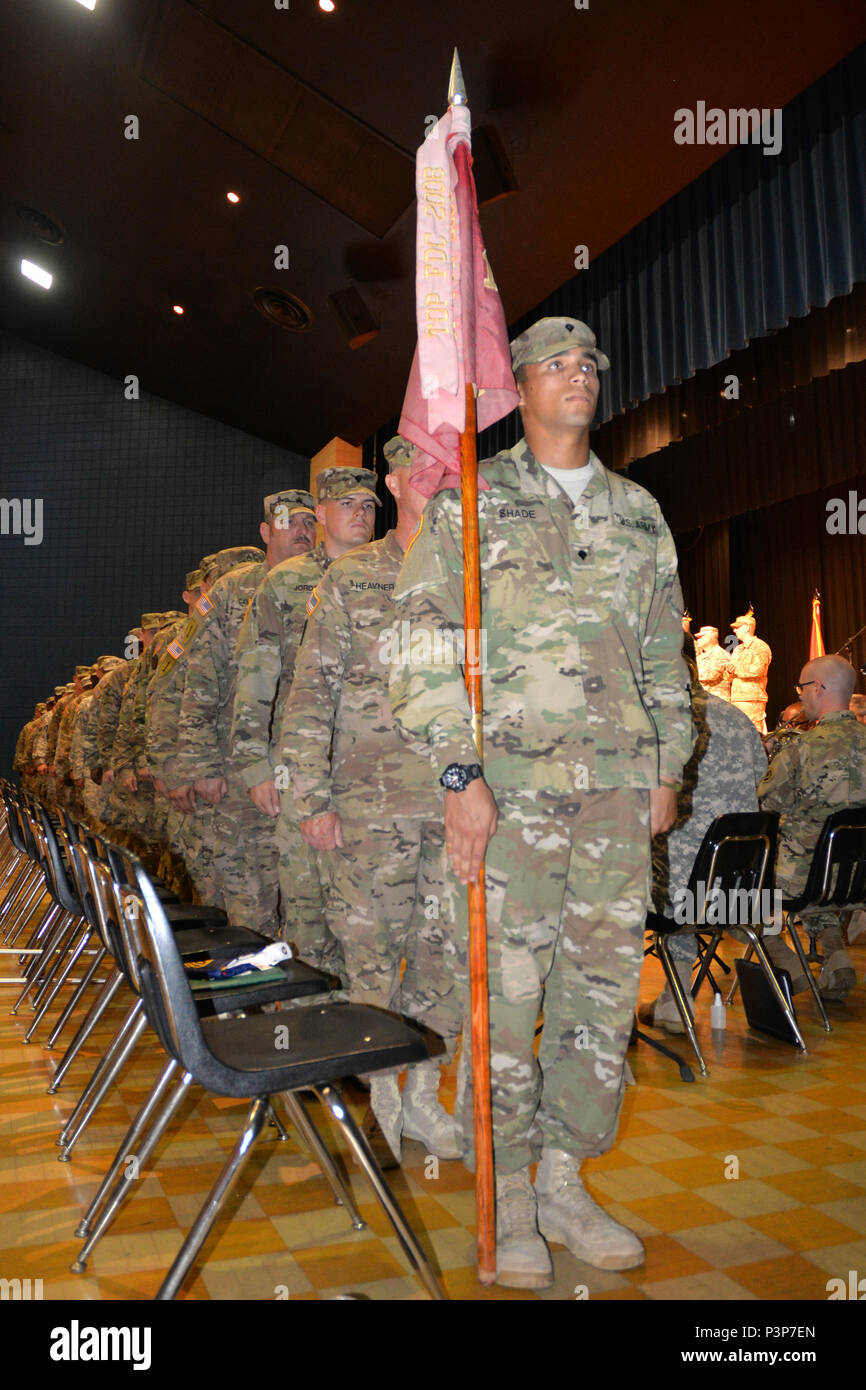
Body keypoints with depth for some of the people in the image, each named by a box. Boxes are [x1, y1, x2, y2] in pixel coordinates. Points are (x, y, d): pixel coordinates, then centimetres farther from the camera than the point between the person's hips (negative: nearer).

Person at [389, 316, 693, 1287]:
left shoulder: (639, 513, 17)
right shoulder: (471, 503, 3)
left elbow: (665, 654, 19)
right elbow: (422, 648, -5)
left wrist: (668, 770, 13)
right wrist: (460, 773, -13)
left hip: (619, 788, 5)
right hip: (509, 781, -4)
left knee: (603, 988, 9)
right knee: (504, 990, 1)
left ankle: (564, 1181, 26)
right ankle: (506, 1201, 19)